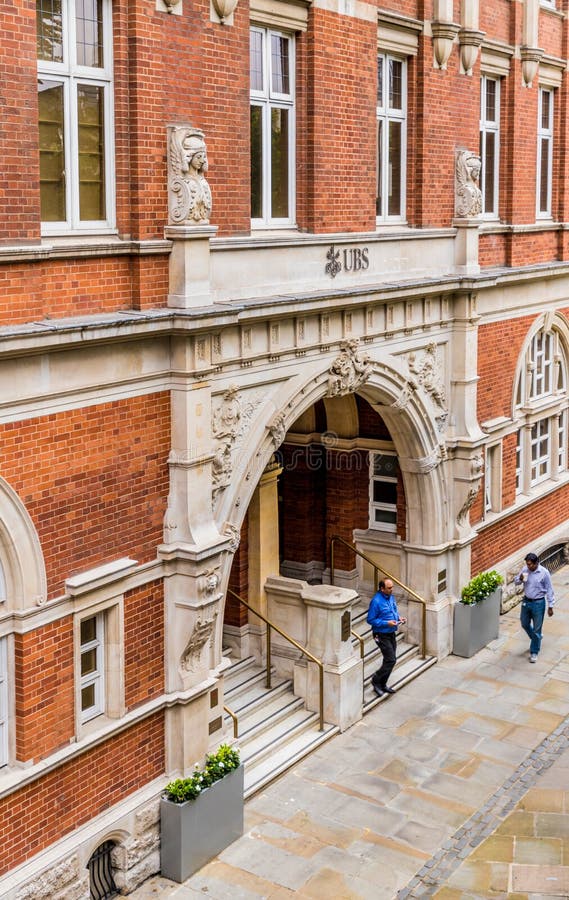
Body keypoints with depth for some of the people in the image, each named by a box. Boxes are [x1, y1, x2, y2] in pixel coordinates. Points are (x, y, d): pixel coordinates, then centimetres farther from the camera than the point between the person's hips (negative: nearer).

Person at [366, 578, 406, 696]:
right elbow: (370, 620, -18)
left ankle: (382, 684, 25)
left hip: (391, 634, 8)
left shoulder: (391, 597, 5)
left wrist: (399, 618, 0)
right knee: (391, 660, -9)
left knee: (390, 660, 12)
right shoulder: (376, 601, -21)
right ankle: (376, 680, 9)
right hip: (382, 635, -8)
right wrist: (387, 623, -23)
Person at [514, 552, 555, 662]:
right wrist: (520, 579, -18)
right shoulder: (525, 569, -5)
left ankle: (534, 652, 17)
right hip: (526, 601, 5)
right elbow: (516, 581, 6)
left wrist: (550, 606, -8)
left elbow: (549, 590, -10)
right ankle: (536, 639, 47)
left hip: (538, 603, -5)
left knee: (536, 629, 4)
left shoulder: (544, 573, -17)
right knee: (525, 624, 19)